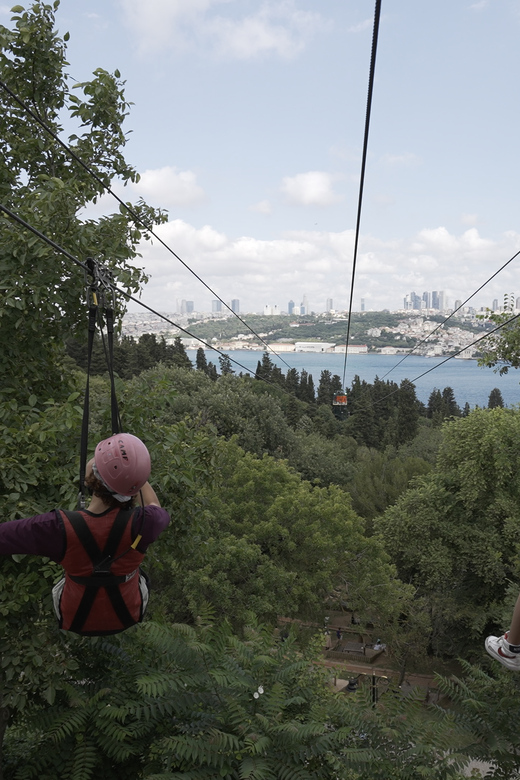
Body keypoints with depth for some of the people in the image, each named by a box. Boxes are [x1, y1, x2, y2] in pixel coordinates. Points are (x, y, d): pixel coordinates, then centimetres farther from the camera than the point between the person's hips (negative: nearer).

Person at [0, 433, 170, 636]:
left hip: (76, 618, 0)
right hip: (126, 614, 0)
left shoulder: (59, 528, -37)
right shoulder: (141, 523, -34)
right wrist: (134, 469, -4)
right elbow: (158, 512, -8)